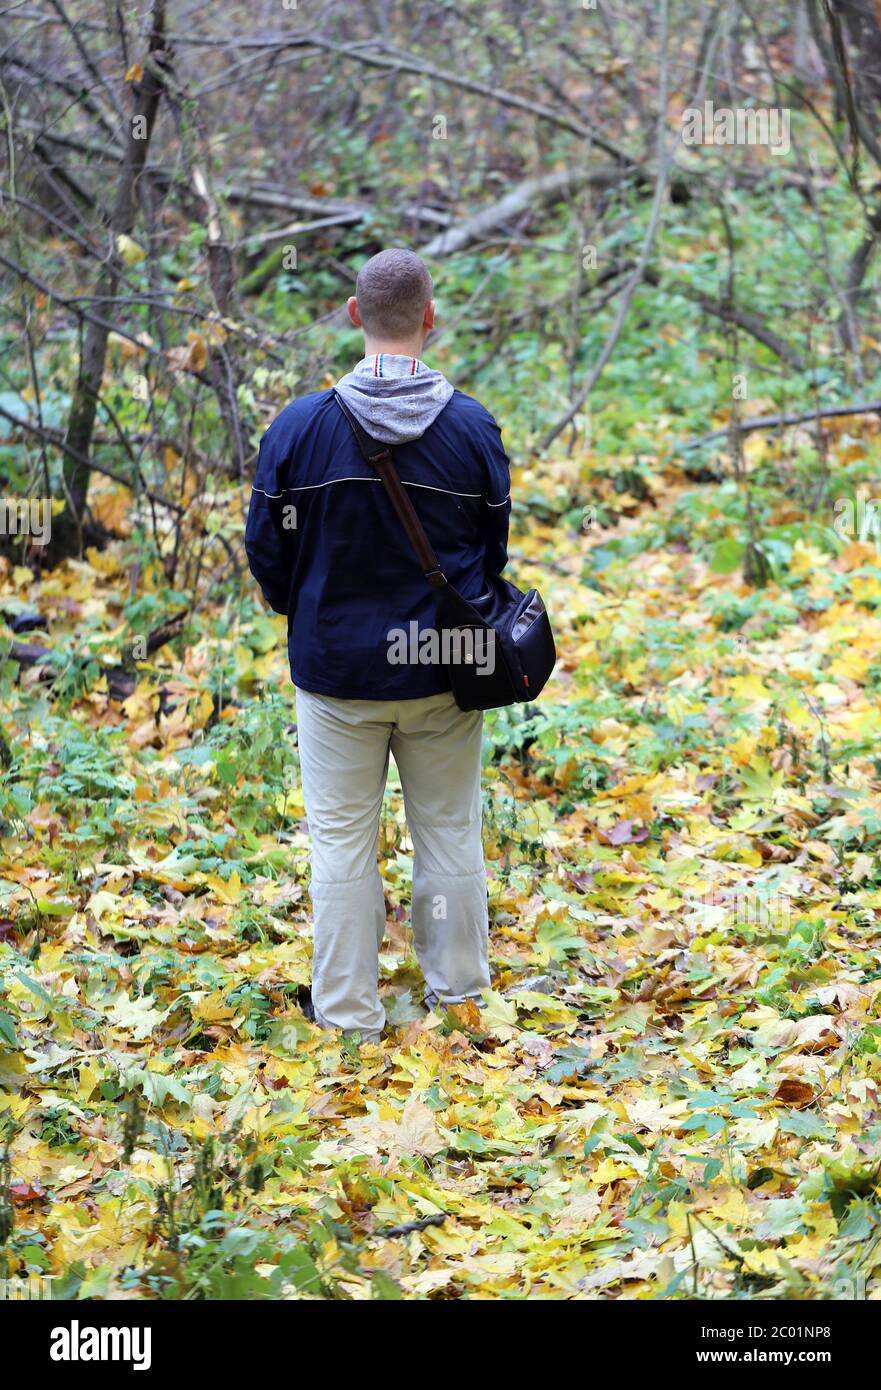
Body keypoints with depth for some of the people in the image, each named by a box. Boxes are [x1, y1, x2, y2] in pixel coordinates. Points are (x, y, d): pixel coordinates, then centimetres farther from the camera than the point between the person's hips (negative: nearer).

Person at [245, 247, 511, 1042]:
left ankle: (348, 1017, 13)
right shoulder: (473, 428, -8)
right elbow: (494, 554, 3)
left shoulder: (300, 427, -12)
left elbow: (268, 551, -2)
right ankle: (458, 996, 26)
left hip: (336, 667, -1)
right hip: (443, 671, 1)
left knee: (343, 842, 8)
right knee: (450, 835, 14)